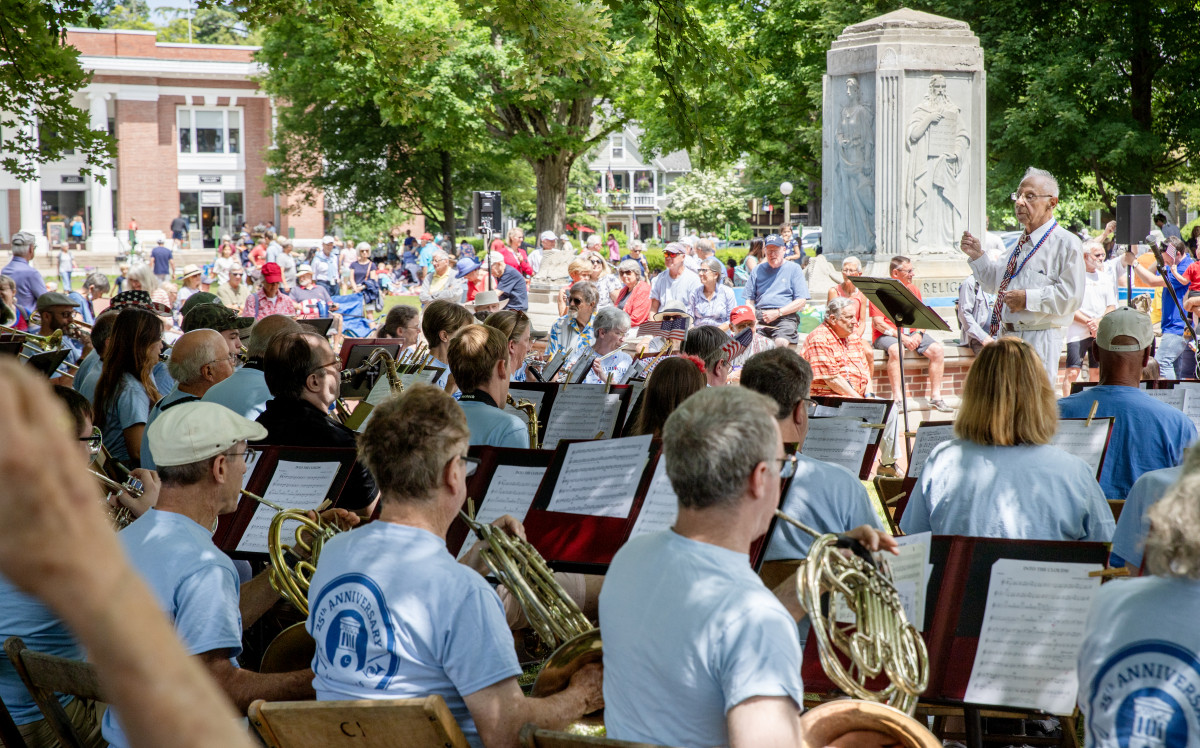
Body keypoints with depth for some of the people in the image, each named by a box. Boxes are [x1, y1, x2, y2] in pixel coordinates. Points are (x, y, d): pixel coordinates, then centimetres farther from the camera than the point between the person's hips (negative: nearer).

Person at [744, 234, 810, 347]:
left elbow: (801, 301, 3)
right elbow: (749, 299, 20)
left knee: (781, 342, -35)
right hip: (759, 316, 3)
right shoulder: (758, 270, 22)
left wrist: (778, 313, -9)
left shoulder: (794, 269, 12)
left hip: (786, 316, -3)